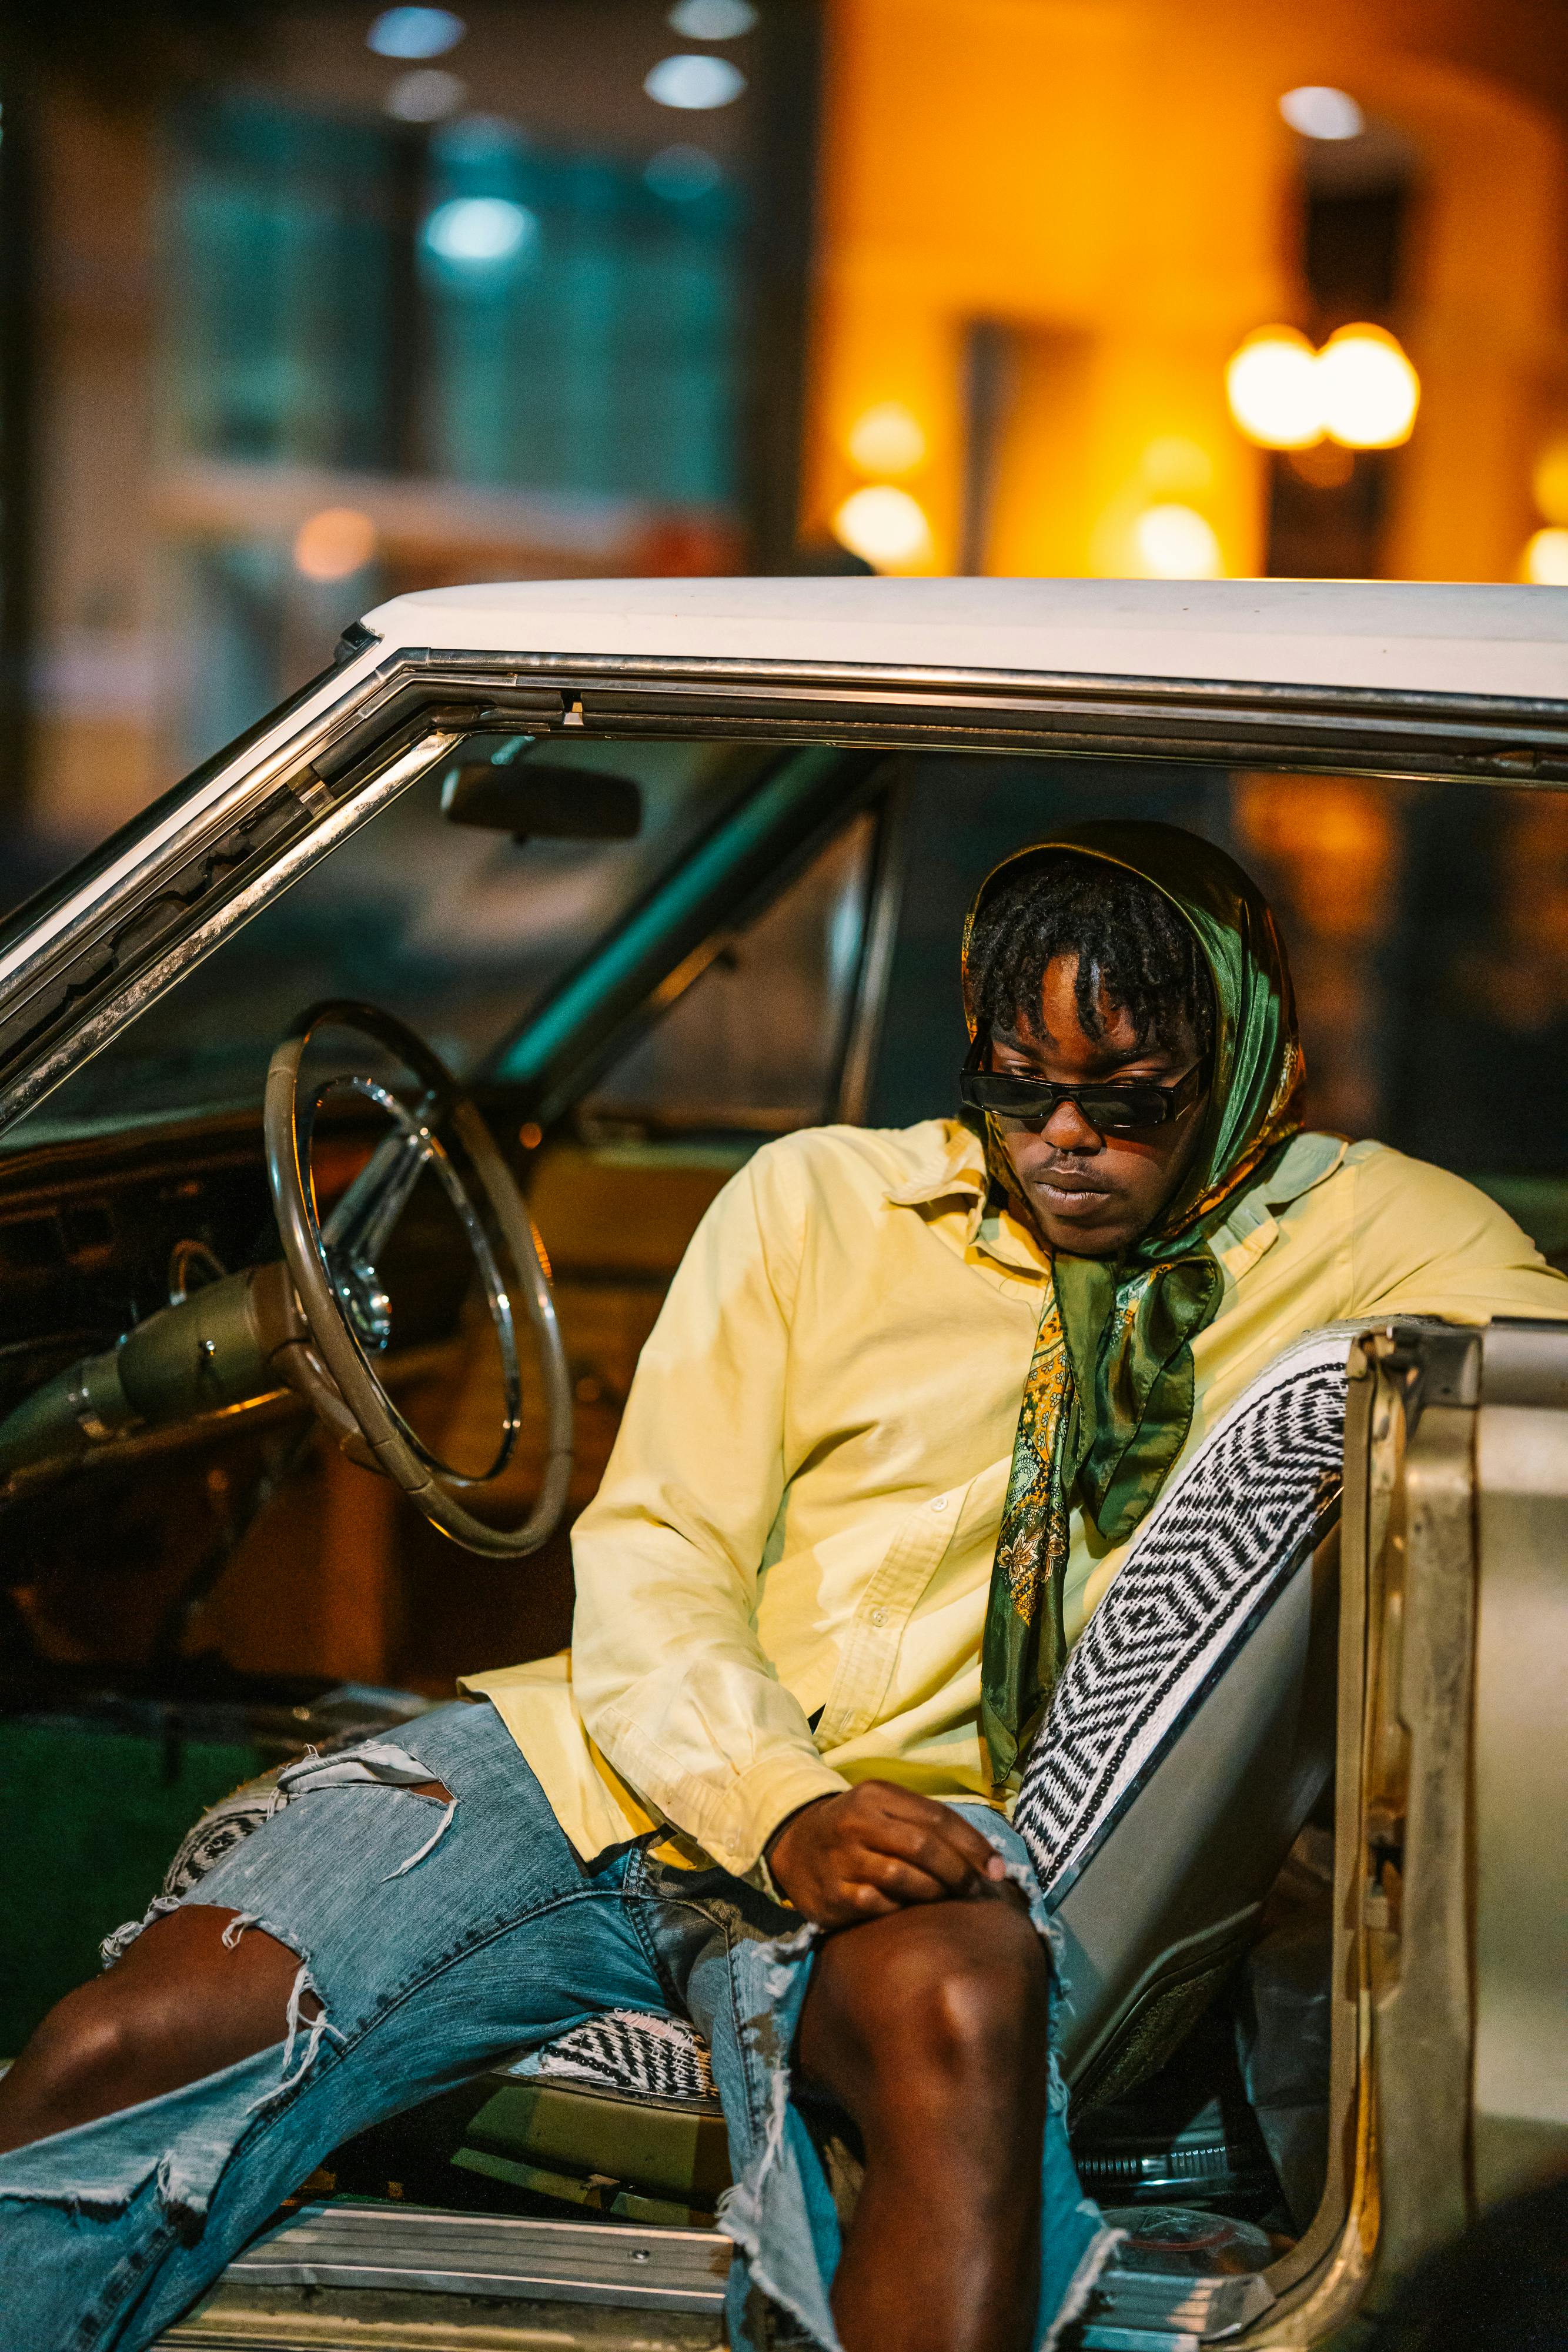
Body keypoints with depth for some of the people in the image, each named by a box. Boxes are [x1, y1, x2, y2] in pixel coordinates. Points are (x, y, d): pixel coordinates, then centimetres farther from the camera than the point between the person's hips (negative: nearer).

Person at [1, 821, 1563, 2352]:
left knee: (959, 2009, -41)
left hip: (939, 1837, -2)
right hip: (640, 1763, 2)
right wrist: (779, 1806, -15)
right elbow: (651, 1553, 5)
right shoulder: (821, 1199, 12)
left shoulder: (1362, 1235, 11)